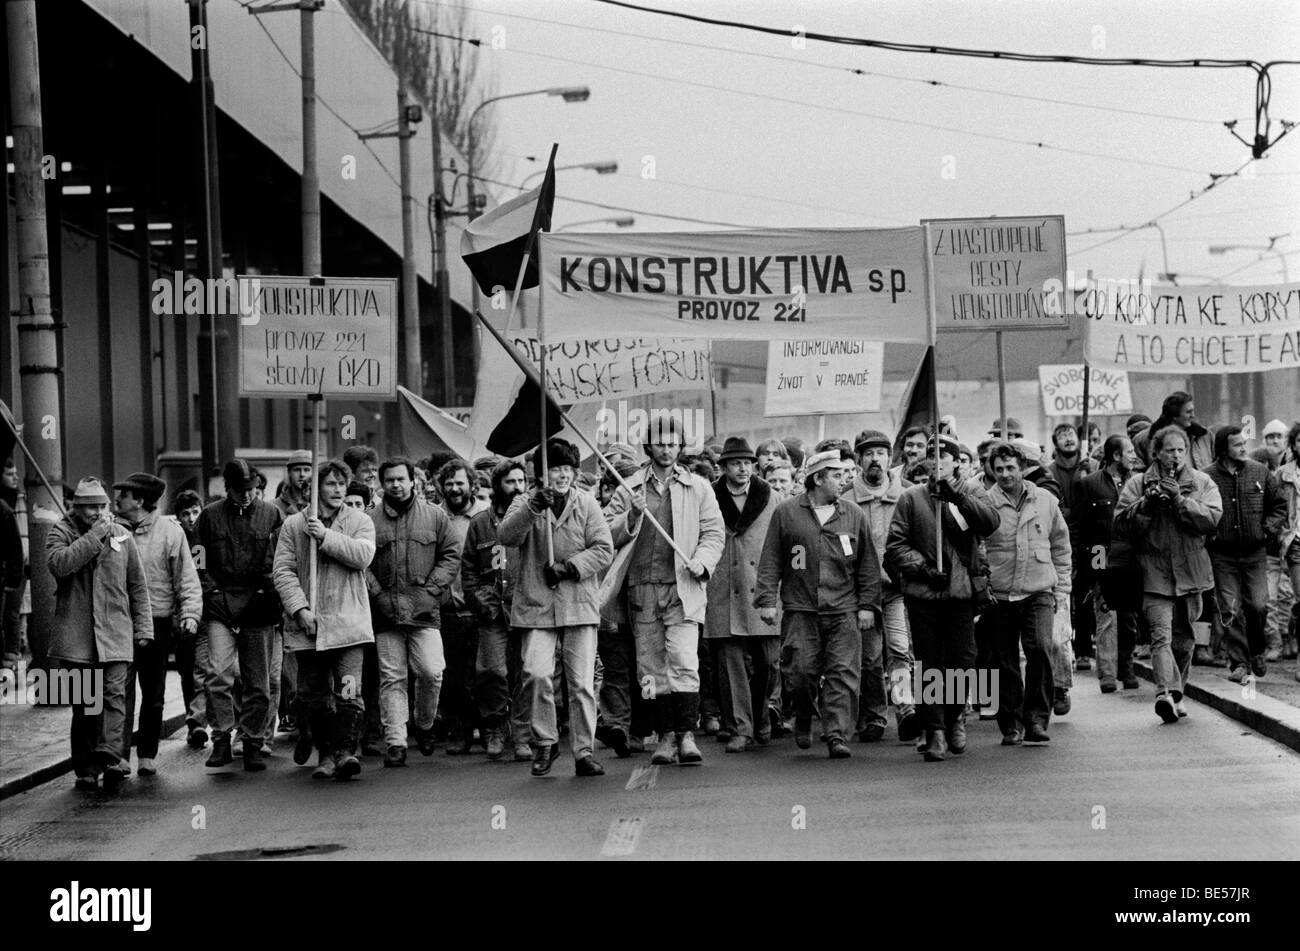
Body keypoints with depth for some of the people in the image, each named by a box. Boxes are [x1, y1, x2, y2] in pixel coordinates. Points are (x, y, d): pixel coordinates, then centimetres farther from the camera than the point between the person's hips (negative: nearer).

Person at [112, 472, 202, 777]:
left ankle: (148, 755, 18)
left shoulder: (170, 531, 0)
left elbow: (187, 579, 0)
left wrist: (190, 614, -11)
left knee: (153, 693, 8)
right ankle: (119, 754, -7)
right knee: (121, 689, -7)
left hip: (157, 623, 0)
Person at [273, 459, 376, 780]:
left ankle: (345, 750, -16)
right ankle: (325, 753, 19)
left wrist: (325, 536, -16)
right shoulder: (293, 524, 9)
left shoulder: (360, 522, 8)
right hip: (306, 625, 2)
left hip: (347, 622, -2)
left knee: (349, 690, -14)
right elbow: (283, 569, 2)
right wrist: (299, 609, -10)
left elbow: (363, 555, -10)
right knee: (313, 695, 8)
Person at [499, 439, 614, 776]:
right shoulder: (524, 503, 6)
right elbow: (507, 535, -13)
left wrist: (568, 567, -11)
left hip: (579, 604, 1)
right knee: (537, 674, -15)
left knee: (582, 682, 0)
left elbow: (603, 550, 1)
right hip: (537, 604, -1)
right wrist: (533, 508, -27)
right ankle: (545, 742, 5)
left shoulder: (587, 504, 7)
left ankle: (584, 752, 9)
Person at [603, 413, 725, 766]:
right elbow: (608, 535, 7)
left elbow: (714, 533, 7)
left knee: (684, 661, -14)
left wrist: (702, 561, -10)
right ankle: (666, 736, 10)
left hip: (683, 588, -2)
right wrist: (632, 516, -10)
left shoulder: (698, 488, 9)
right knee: (652, 667, 4)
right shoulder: (629, 489, 11)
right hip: (643, 588, 2)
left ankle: (687, 735, -14)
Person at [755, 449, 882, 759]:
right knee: (801, 672, -1)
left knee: (844, 674, -7)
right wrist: (767, 600, -1)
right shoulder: (786, 513, 5)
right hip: (800, 609, -1)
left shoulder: (853, 515, 9)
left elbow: (868, 566, 11)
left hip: (844, 611, 1)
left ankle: (837, 735, -5)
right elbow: (770, 560, 6)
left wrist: (867, 605, 6)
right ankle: (803, 721, 25)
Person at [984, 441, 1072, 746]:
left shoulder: (1046, 501, 6)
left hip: (1039, 592, 0)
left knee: (1040, 648, -18)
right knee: (1006, 663, 4)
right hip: (999, 595, 0)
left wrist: (1062, 590, 10)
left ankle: (1036, 718, -9)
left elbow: (1061, 547, 14)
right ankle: (1011, 725, 16)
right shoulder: (985, 504, -3)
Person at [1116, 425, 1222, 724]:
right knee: (1161, 635, -18)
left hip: (1190, 572, 3)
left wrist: (1180, 499, -17)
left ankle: (1175, 693, 27)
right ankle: (1167, 691, -31)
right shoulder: (1138, 483, 4)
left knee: (1183, 639, 12)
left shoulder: (1202, 483, 7)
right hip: (1155, 573, -2)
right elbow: (1122, 522, -3)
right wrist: (1147, 503, -16)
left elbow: (1212, 518, -8)